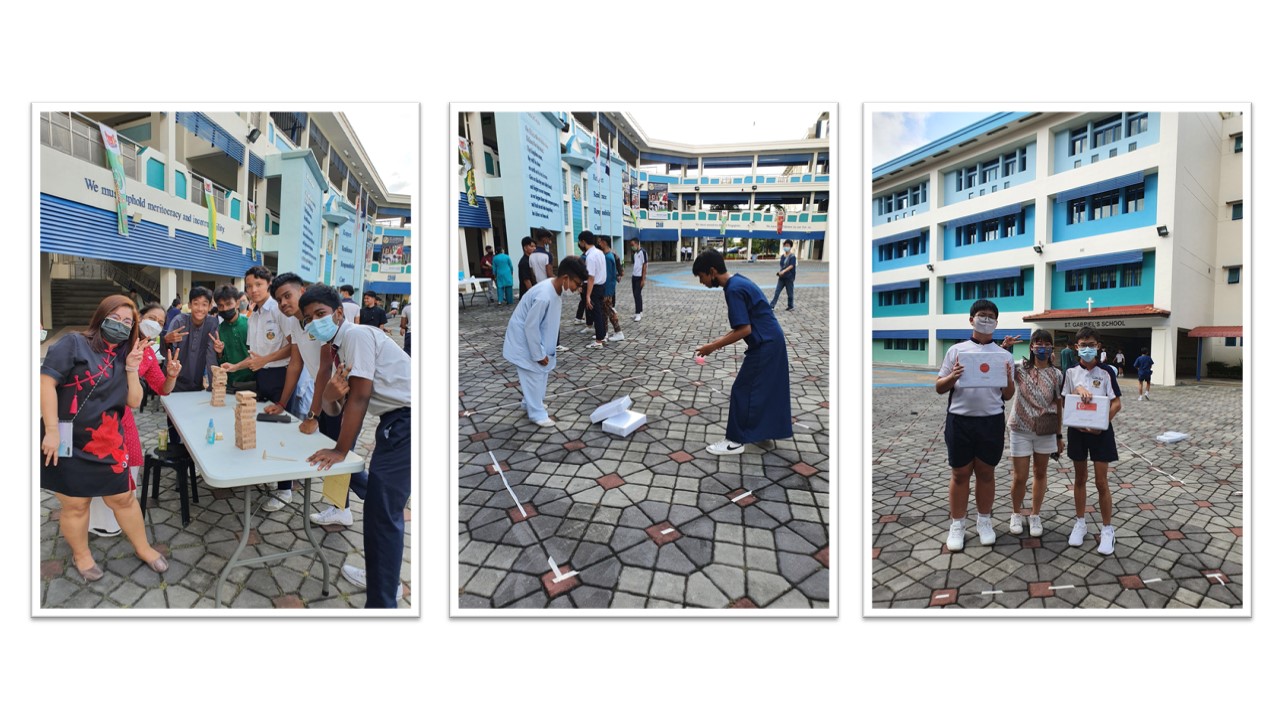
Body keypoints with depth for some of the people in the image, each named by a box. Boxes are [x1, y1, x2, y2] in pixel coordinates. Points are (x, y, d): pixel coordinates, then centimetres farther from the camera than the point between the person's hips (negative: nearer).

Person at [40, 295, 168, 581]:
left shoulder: (124, 357, 9)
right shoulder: (73, 343, -8)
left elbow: (134, 401, 6)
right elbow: (46, 382, -16)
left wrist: (131, 369, -8)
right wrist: (52, 430, -20)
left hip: (108, 443, 5)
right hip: (69, 443, -5)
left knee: (124, 498, 13)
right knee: (75, 504, 9)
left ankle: (143, 548, 27)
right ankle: (81, 555, 31)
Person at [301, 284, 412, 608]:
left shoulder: (356, 334, -10)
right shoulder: (340, 348, 19)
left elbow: (360, 394, -18)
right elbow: (334, 409, 13)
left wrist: (340, 449, -15)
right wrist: (330, 393, -10)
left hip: (406, 420, -10)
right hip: (396, 422, 10)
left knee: (381, 511, -8)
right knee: (382, 505, 21)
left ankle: (381, 601, 2)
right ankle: (384, 577, 39)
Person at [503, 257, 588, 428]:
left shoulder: (553, 288, -4)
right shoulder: (544, 296, -33)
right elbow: (531, 327, -27)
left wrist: (542, 352, 14)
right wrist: (539, 355, -19)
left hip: (533, 338, 9)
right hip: (524, 340, -9)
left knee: (540, 373, 18)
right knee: (534, 375, -1)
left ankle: (531, 404, 35)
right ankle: (537, 414, 12)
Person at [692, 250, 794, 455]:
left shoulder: (733, 290, -21)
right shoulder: (738, 282, 10)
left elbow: (744, 330, -24)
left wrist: (714, 346, -17)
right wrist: (720, 341, 9)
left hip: (764, 344, -10)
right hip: (772, 340, 10)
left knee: (742, 390, -1)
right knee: (764, 388, 20)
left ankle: (736, 441, 8)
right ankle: (763, 430, 33)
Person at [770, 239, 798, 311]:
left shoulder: (792, 256, -8)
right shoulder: (782, 256, 9)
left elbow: (791, 266, -20)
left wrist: (784, 271, -32)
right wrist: (779, 271, -1)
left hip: (789, 278, -5)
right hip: (781, 277, 5)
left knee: (790, 293, 5)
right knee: (777, 291, 1)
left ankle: (791, 306, 19)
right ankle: (772, 305, 2)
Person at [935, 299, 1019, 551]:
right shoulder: (956, 350, 3)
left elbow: (1007, 396, 7)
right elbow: (939, 388, 3)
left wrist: (1008, 378, -13)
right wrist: (953, 377, -17)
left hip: (991, 421, 1)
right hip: (960, 420, -1)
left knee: (986, 473, 12)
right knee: (960, 474, 7)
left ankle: (984, 521, 28)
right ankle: (957, 525, 18)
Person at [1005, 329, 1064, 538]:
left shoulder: (1056, 374, -1)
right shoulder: (1019, 369, -5)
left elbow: (1058, 406, 4)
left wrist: (1059, 435, 5)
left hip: (1046, 432, 2)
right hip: (1020, 430, -2)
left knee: (1041, 473, 13)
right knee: (1019, 477, 4)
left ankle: (1035, 516, 28)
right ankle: (1016, 514, 25)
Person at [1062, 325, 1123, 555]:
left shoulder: (1106, 372, -5)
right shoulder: (1071, 372, 1)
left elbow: (1116, 403, -6)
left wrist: (1102, 423, -20)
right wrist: (1077, 390, -19)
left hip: (1100, 430, -2)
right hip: (1077, 429, 2)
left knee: (1101, 482, 1)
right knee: (1080, 478, 13)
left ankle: (1107, 529, 15)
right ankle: (1080, 523, 25)